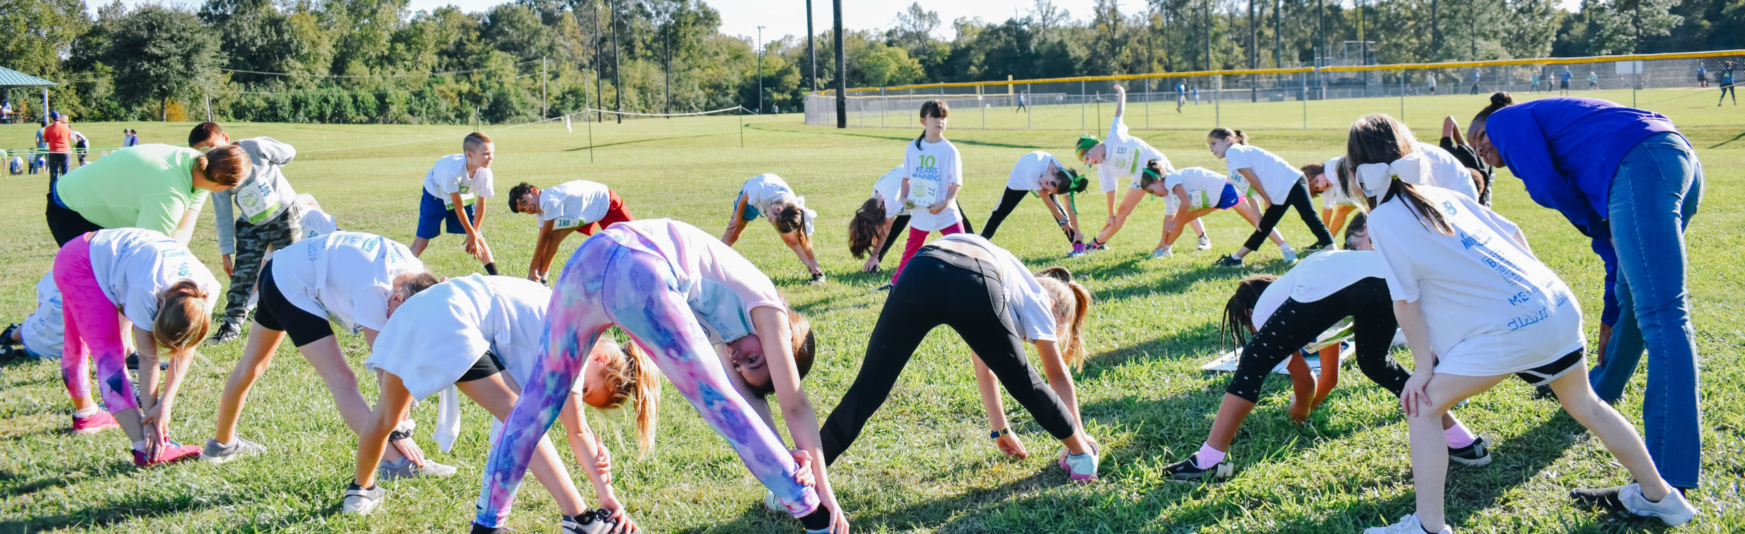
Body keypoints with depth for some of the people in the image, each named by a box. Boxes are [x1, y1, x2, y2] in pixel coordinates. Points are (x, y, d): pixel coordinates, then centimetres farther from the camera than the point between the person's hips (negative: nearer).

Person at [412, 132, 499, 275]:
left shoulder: (484, 173, -28)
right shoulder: (453, 168, -41)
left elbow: (480, 205, -14)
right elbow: (458, 207, -31)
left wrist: (474, 234, -11)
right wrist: (471, 234, -23)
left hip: (464, 196, 4)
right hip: (436, 197, -4)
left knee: (478, 237, -4)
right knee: (423, 239, -6)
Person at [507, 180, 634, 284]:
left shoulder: (550, 201, -35)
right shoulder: (541, 209, -8)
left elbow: (544, 238, -29)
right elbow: (542, 241, -8)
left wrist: (533, 269, -22)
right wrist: (537, 274, -11)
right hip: (588, 211, 8)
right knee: (555, 236, -5)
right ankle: (543, 279, 1)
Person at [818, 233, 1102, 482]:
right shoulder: (1037, 297, 35)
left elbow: (985, 372, 53)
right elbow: (1059, 376, 42)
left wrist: (1001, 430, 60)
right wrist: (1078, 433, 54)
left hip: (918, 276, 4)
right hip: (972, 288, -4)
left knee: (867, 391, 4)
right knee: (1025, 384, 20)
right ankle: (1082, 455, 35)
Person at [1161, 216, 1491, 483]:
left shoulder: (1262, 308, 31)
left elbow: (1304, 381, 31)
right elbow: (1330, 377, 54)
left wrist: (1300, 409, 51)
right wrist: (1308, 405, 70)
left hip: (1322, 286, -6)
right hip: (1383, 272, 6)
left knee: (1254, 362, 11)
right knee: (1376, 364, 33)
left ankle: (1209, 461, 6)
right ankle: (1464, 443, 33)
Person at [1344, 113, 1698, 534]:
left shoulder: (1384, 218, -5)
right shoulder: (1444, 195, 16)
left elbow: (1406, 302, -5)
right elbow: (1513, 234, 18)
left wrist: (1424, 364, 3)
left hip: (1511, 326, -8)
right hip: (1560, 306, 8)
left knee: (1423, 405, 2)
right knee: (1583, 404, 28)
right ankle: (1659, 497, 43)